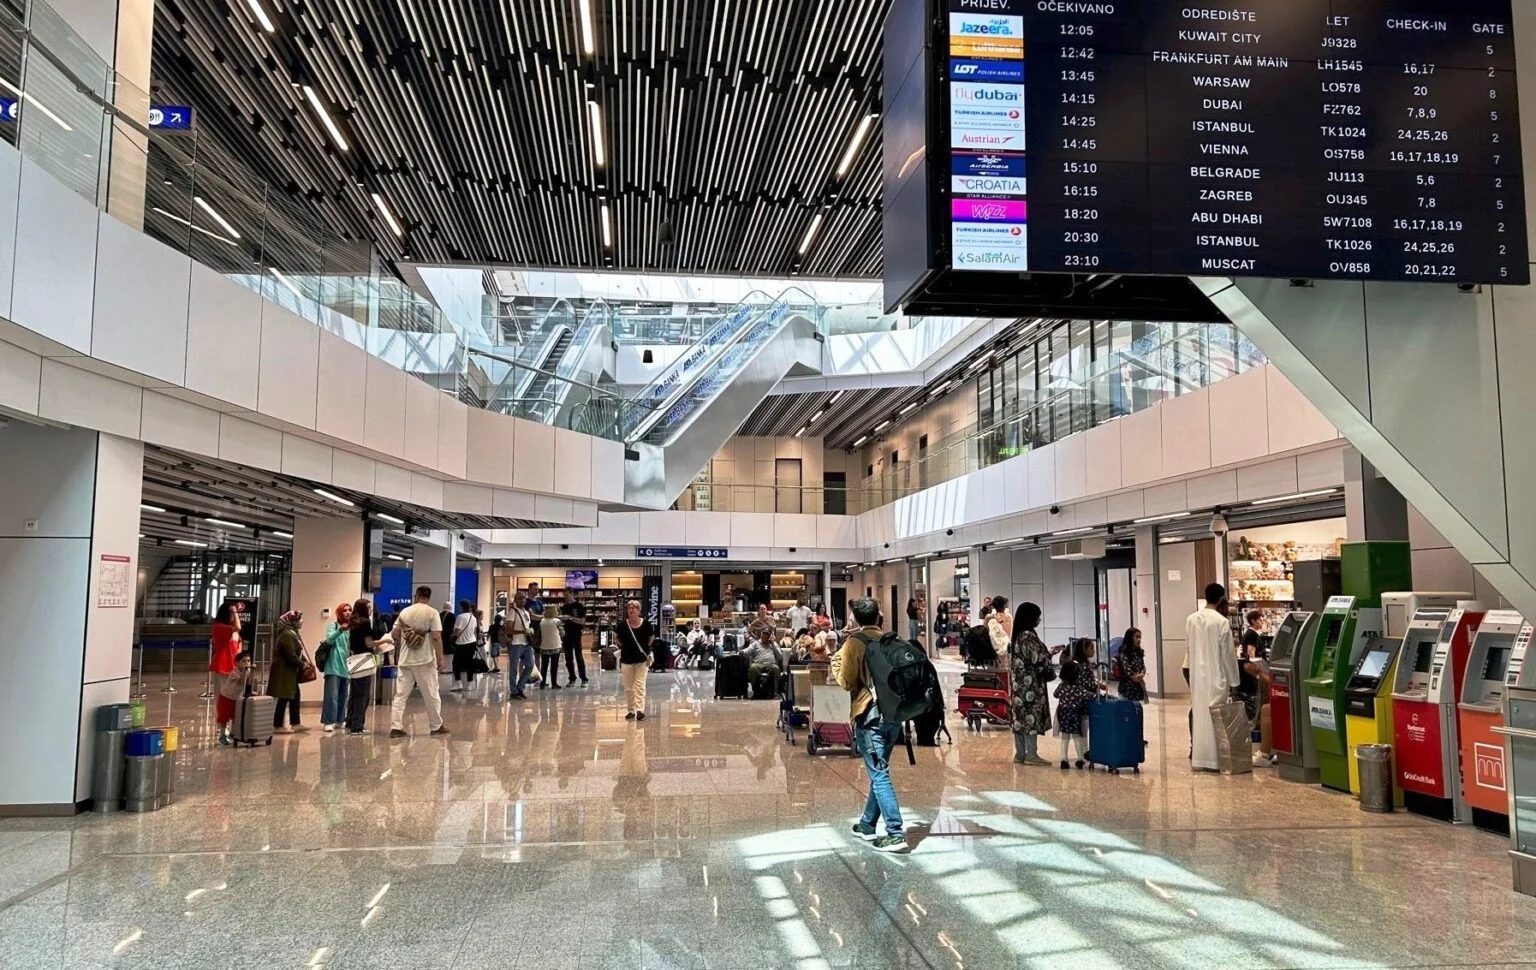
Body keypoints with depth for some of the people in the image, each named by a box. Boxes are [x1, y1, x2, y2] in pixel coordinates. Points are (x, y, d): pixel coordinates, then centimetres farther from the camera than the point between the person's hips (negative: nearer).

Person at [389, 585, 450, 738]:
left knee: (400, 694, 7)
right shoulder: (432, 613, -6)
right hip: (425, 660, -4)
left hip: (406, 660, 4)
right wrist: (440, 658, -9)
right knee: (431, 694, 7)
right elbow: (436, 637, -13)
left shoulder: (404, 612, 7)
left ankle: (396, 727, 2)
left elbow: (394, 635, 10)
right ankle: (437, 726, 15)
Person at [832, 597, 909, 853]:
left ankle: (895, 834, -11)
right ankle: (868, 824, 28)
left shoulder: (854, 643, -8)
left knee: (879, 775, -6)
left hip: (869, 715, -6)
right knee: (878, 771, 18)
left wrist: (836, 662, 8)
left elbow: (846, 681, -8)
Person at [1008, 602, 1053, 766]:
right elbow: (1037, 660, -16)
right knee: (1031, 716, -4)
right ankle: (1031, 754, 0)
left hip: (1018, 683, 9)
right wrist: (1051, 673, 2)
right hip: (1031, 684, -9)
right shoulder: (1029, 636, -16)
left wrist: (1048, 652, 21)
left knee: (1020, 716, 9)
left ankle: (1020, 754, 13)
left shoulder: (1017, 635, 12)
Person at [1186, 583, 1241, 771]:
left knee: (1198, 714, 11)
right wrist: (1234, 683, -4)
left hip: (1197, 675, 5)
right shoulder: (1221, 621, -13)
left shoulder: (1190, 620, 3)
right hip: (1216, 676, -5)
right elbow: (1229, 654, -10)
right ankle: (1213, 759, 3)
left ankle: (1198, 758, 15)